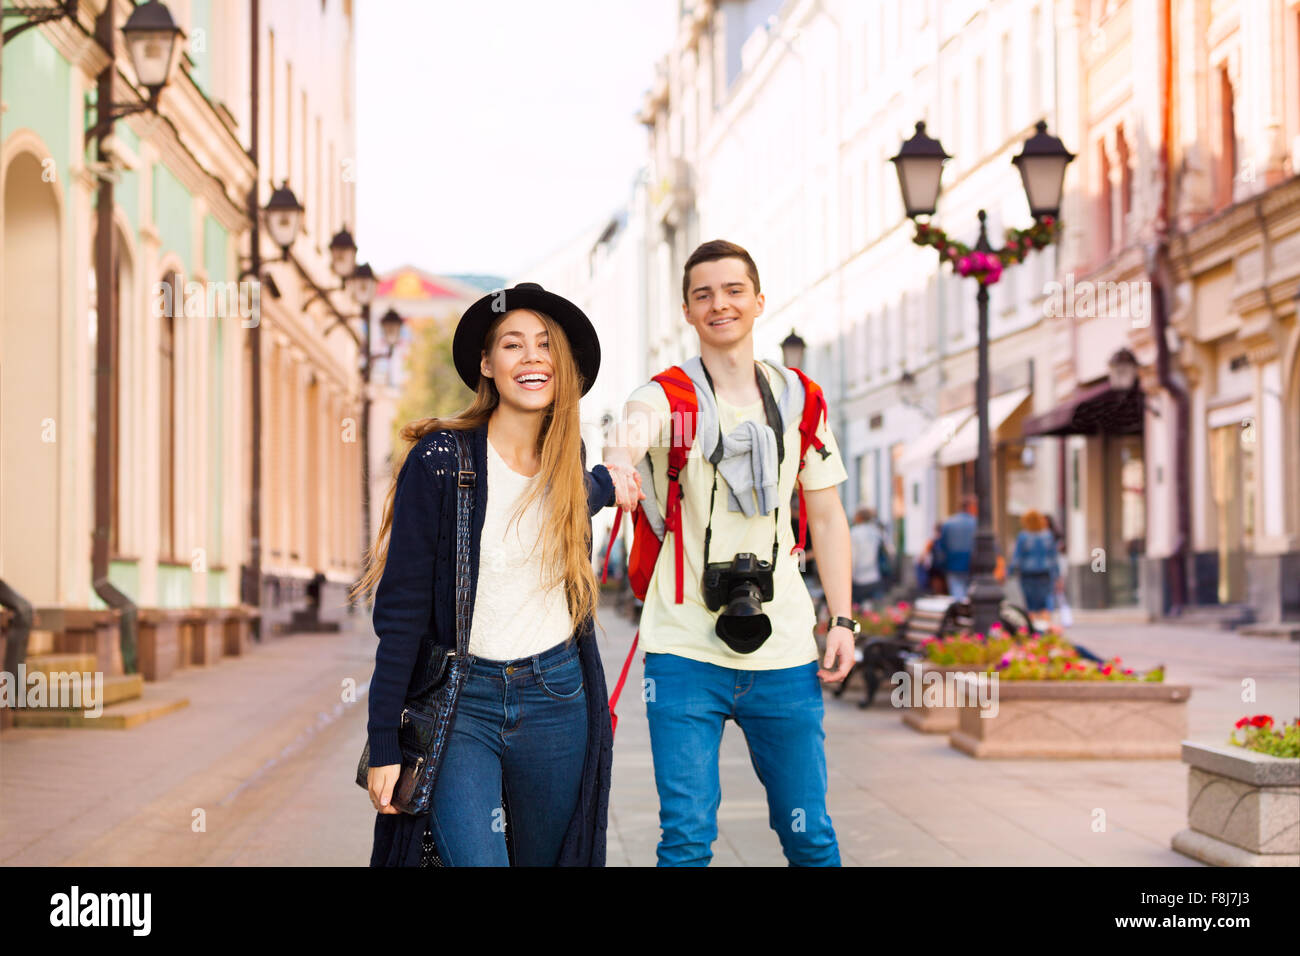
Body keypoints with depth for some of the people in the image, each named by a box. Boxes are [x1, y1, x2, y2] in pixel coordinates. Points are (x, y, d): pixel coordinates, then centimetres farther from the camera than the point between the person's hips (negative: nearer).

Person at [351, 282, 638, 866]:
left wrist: (604, 485, 20)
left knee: (544, 859, 12)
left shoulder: (568, 459, 5)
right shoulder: (440, 460, -9)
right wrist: (383, 746, -11)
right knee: (476, 859, -21)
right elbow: (401, 610, -9)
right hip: (459, 703, -4)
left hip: (556, 702, 4)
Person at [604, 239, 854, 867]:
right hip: (686, 649, -3)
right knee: (686, 837, -5)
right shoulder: (669, 396, -2)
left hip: (784, 650, 3)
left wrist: (843, 621, 6)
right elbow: (638, 425, -27)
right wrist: (621, 462, -52)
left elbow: (826, 516, 15)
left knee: (810, 834, 6)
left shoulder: (799, 400, 9)